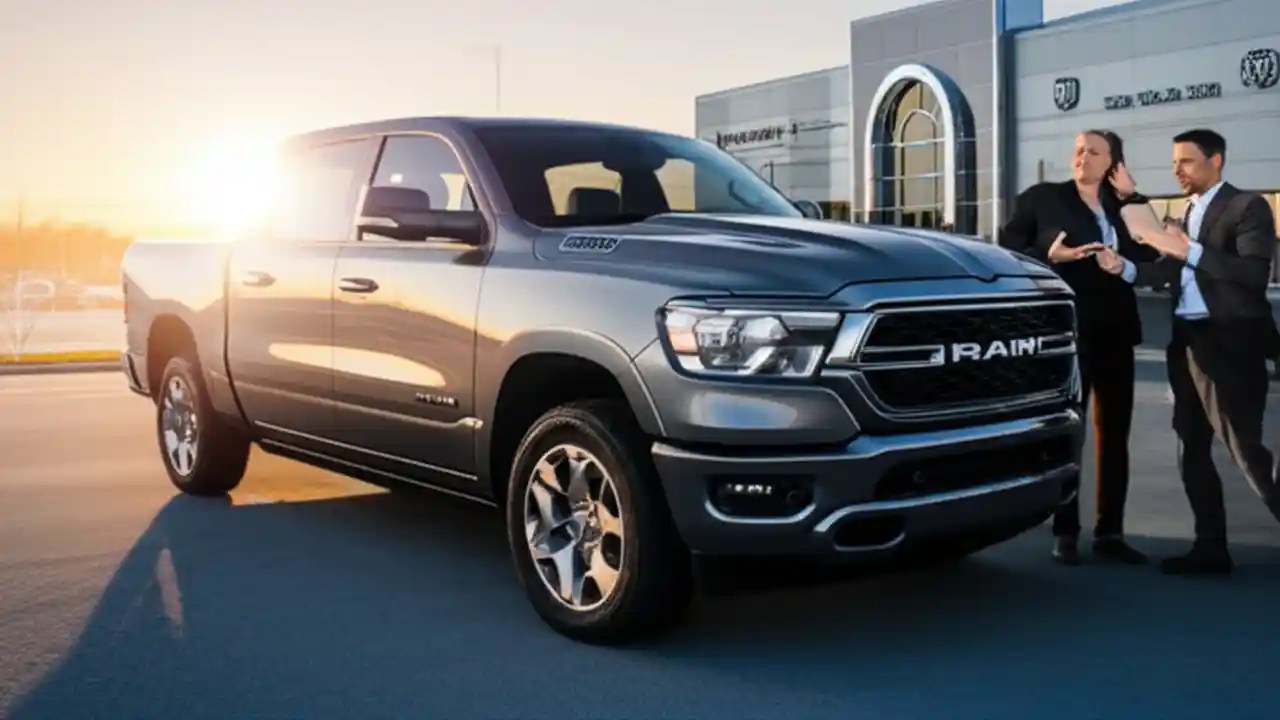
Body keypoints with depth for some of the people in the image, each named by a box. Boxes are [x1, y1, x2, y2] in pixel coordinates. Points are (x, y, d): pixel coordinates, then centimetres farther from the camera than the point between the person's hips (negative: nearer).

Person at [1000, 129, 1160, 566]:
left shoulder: (1124, 206, 13)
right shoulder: (1041, 198, 2)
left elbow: (1150, 259, 10)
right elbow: (1006, 250, -2)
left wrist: (1125, 266, -10)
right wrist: (1049, 257, -17)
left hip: (1115, 333, 5)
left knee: (1114, 435, 7)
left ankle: (1110, 533, 15)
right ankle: (1066, 534, 8)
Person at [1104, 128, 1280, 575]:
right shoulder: (1187, 214, 18)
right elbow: (1167, 272, 9)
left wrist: (1189, 251, -24)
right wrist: (1125, 268, -8)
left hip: (1229, 342, -8)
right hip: (1187, 342, 8)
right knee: (1192, 450, 10)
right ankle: (1211, 547, 17)